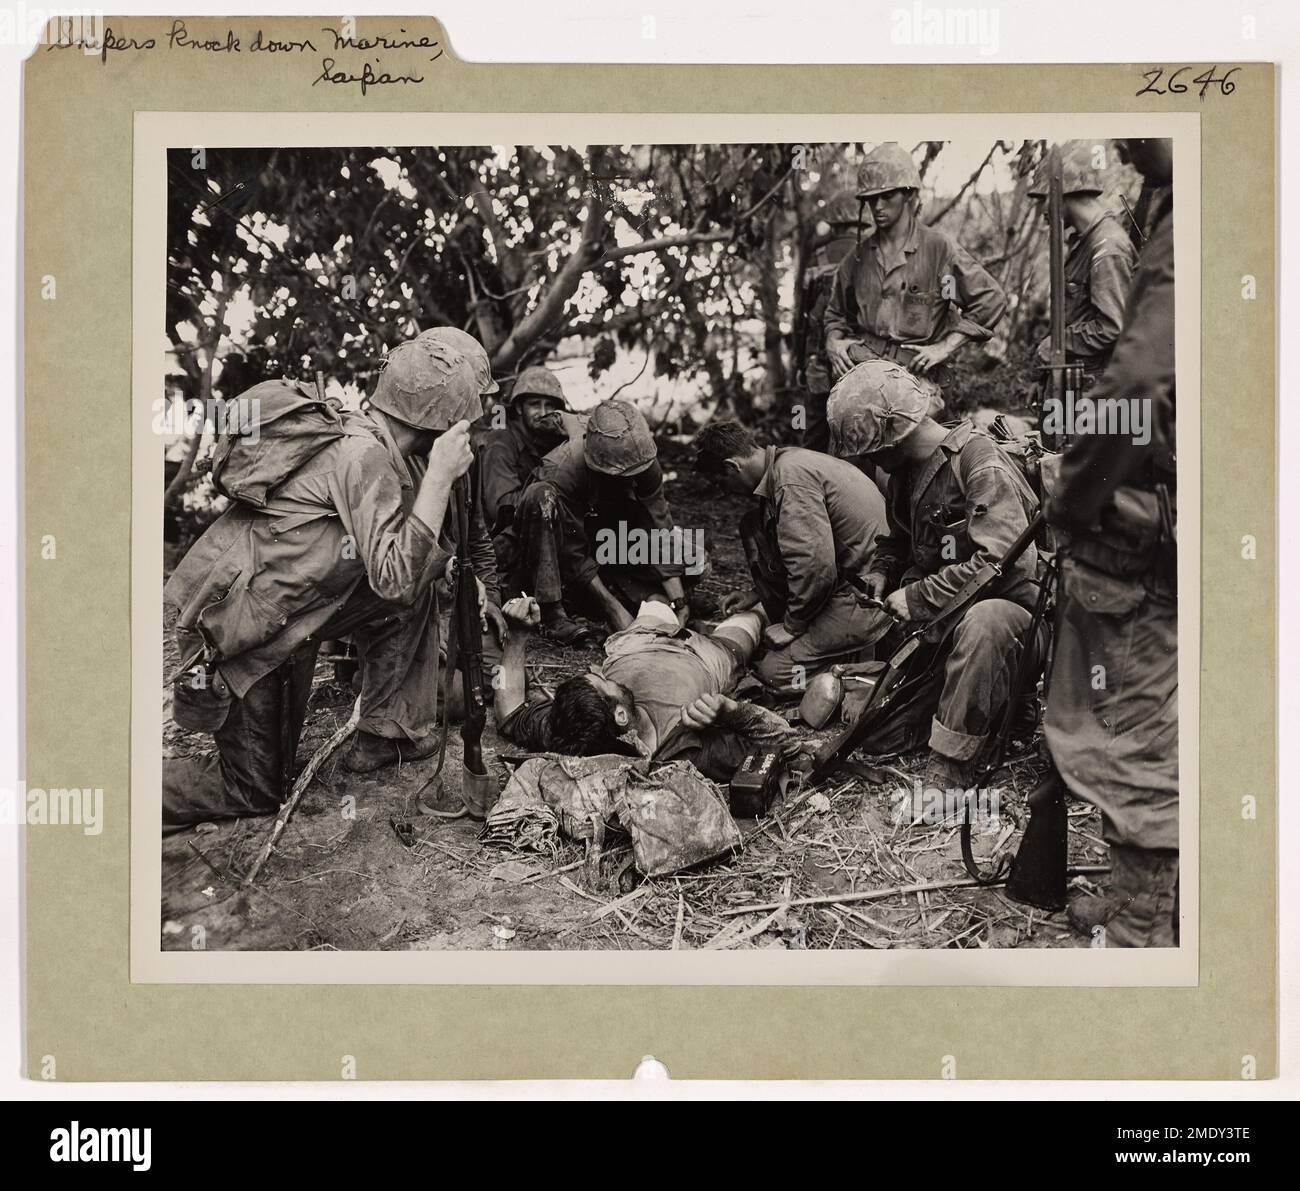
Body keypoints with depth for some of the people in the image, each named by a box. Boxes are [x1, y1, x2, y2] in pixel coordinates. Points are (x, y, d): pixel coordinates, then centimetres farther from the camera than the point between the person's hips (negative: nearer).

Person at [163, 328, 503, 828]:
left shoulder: (375, 440, 3)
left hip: (286, 614, 8)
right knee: (256, 790, 5)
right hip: (231, 629, -8)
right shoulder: (366, 453, -24)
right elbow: (396, 579, -31)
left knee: (419, 595, 4)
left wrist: (471, 583, 1)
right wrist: (440, 475, -27)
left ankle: (386, 736, 11)